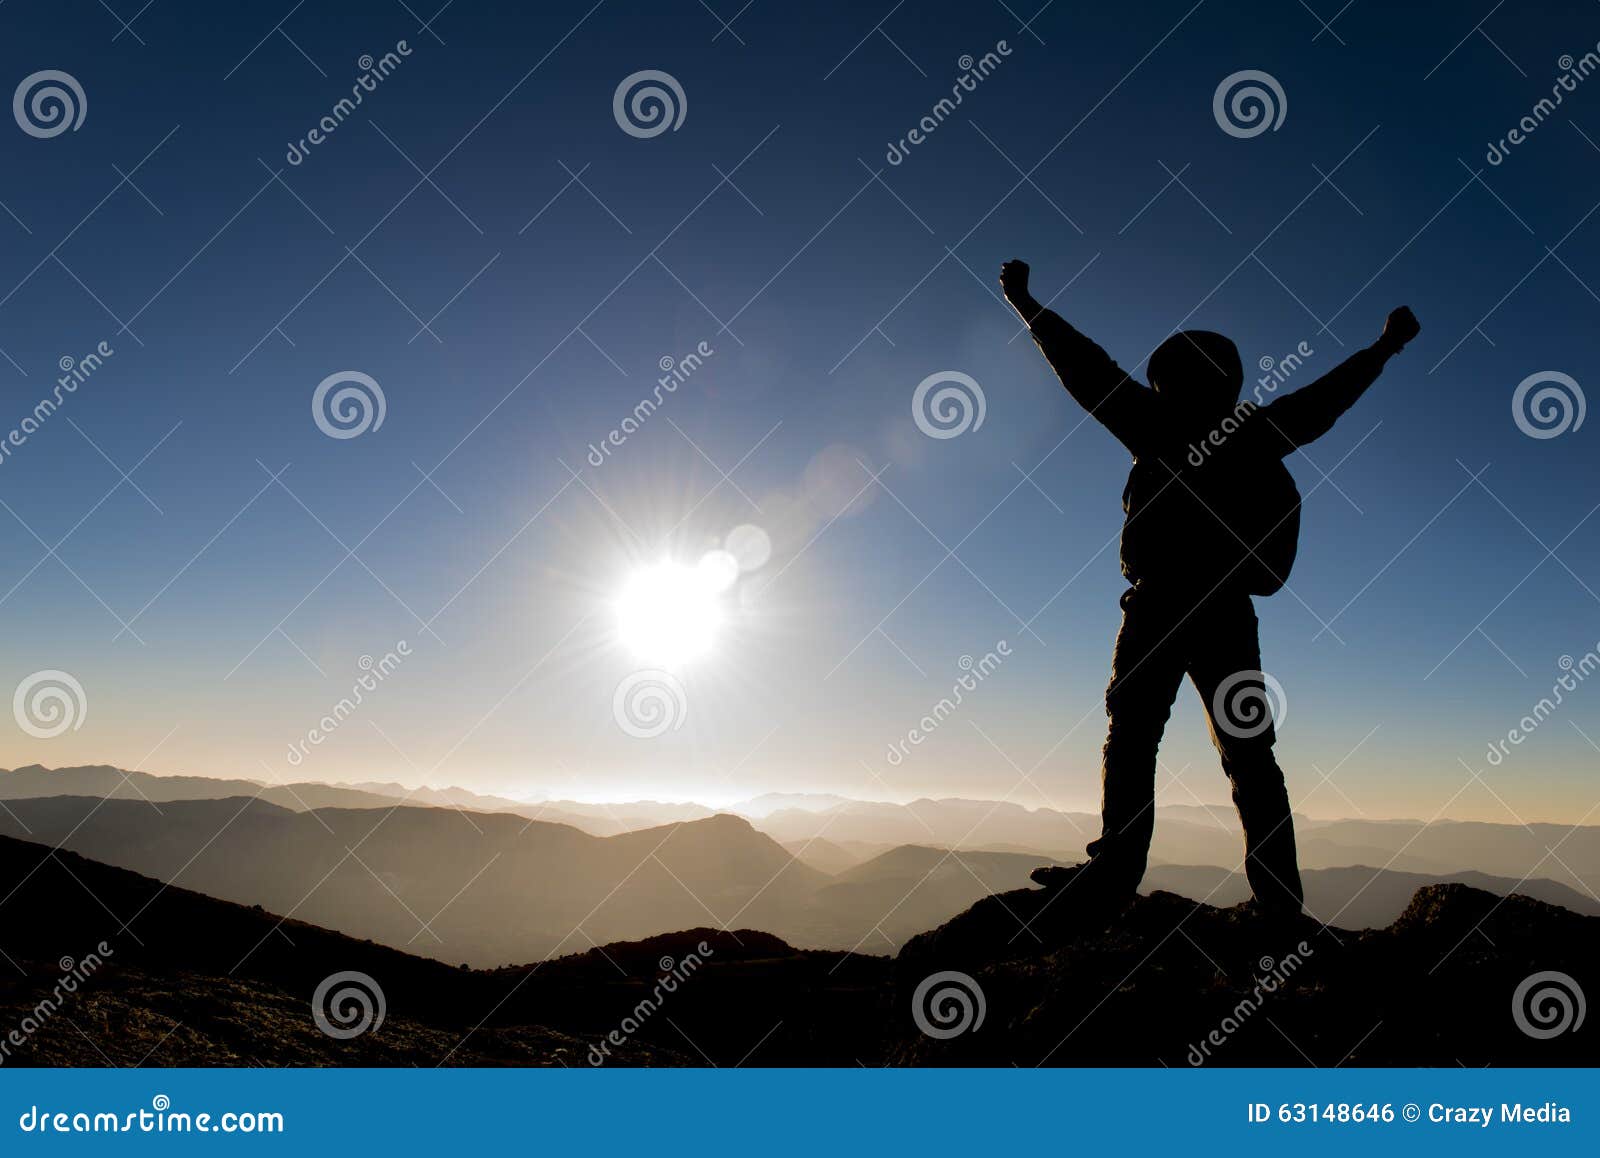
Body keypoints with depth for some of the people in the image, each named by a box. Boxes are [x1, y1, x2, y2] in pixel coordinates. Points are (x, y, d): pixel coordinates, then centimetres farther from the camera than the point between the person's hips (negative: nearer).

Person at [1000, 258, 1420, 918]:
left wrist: (1026, 304, 12)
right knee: (1249, 754, 9)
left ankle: (1113, 877, -11)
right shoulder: (1256, 434, 12)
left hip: (1159, 608, -5)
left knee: (1131, 740, -5)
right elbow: (1327, 396, 27)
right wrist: (1385, 347, 44)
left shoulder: (1164, 426, 0)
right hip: (1230, 615, 5)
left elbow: (1090, 373, 3)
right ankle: (1280, 894, 7)